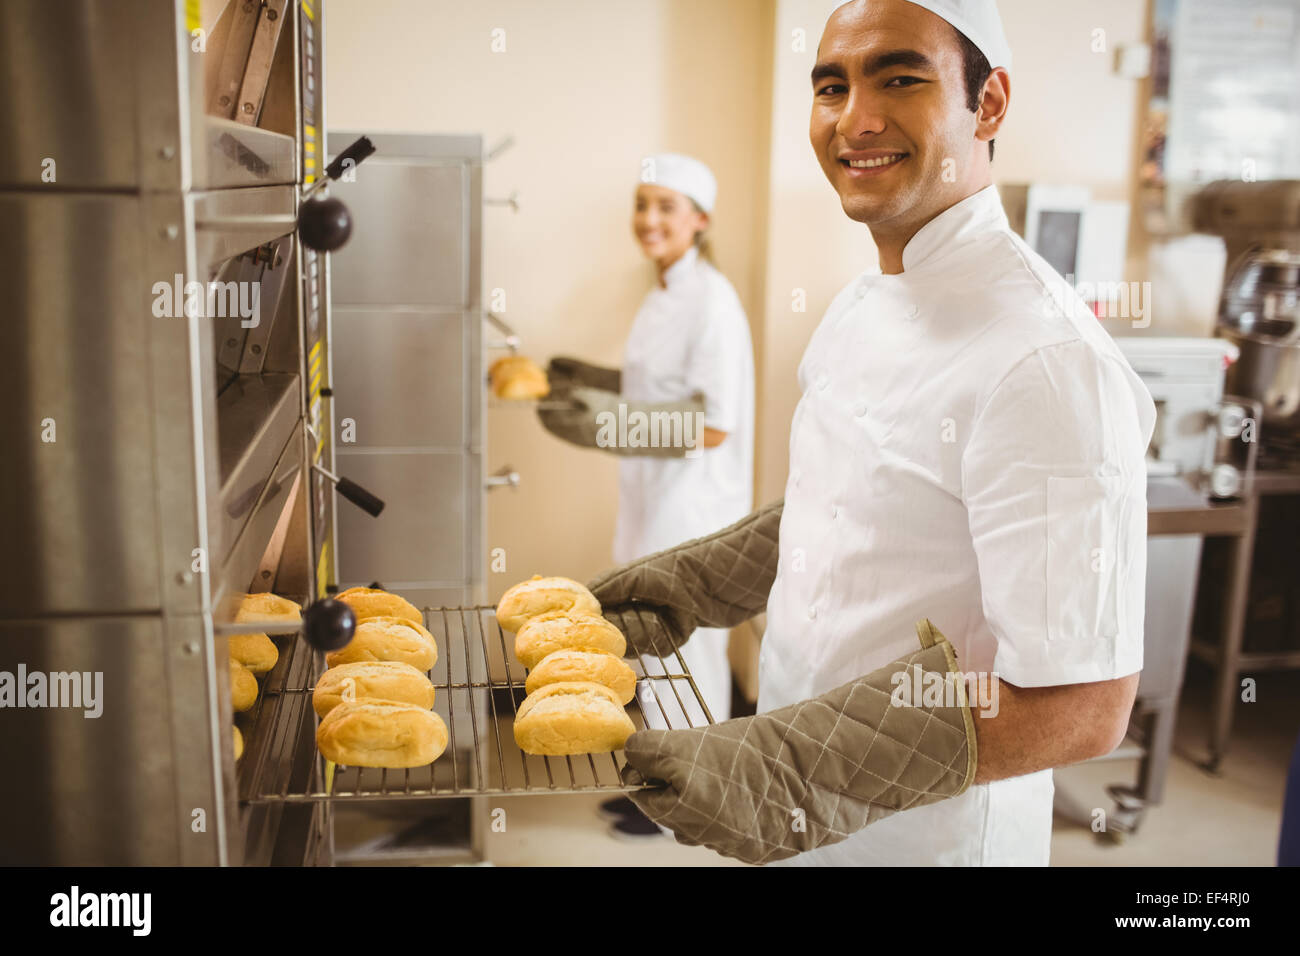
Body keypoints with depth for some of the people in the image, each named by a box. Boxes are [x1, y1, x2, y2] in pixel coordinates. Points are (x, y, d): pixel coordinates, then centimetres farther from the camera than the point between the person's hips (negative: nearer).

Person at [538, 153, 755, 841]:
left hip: (694, 505, -9)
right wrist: (589, 379, 12)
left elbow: (713, 424, -23)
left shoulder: (712, 302, -18)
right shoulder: (665, 295, 11)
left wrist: (609, 419, -28)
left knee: (683, 650, 4)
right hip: (657, 502, 9)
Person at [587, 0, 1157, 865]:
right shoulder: (859, 308, 3)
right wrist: (689, 582, 8)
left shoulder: (1051, 359, -26)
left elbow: (1082, 703, -27)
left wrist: (792, 774, -29)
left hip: (927, 835, -7)